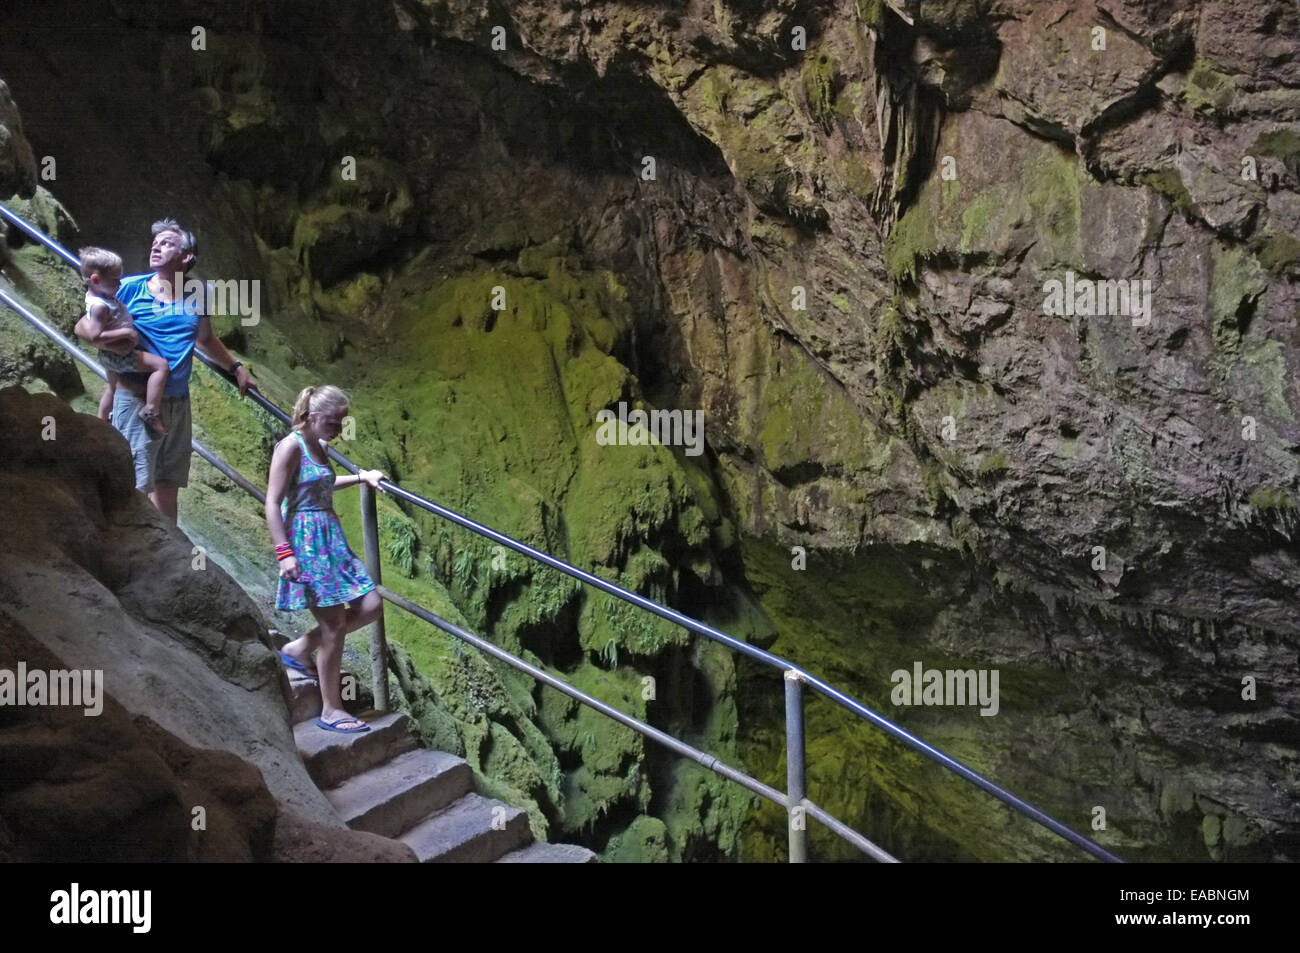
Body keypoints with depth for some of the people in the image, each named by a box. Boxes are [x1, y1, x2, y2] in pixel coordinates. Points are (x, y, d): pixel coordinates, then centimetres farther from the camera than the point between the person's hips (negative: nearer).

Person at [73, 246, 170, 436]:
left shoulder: (97, 295, 2)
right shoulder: (99, 306, -28)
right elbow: (96, 336, -34)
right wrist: (125, 332, -30)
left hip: (112, 355, 11)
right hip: (120, 354, -11)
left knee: (112, 388, 30)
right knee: (161, 365, -17)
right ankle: (150, 411, -19)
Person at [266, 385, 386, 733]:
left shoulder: (318, 447, 13)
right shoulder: (291, 446, -13)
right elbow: (272, 503, -17)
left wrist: (361, 476, 29)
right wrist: (284, 553, -22)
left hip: (331, 538, 9)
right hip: (305, 540, -9)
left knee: (369, 606, 4)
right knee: (335, 625, -6)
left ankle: (301, 649, 18)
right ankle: (330, 710, 5)